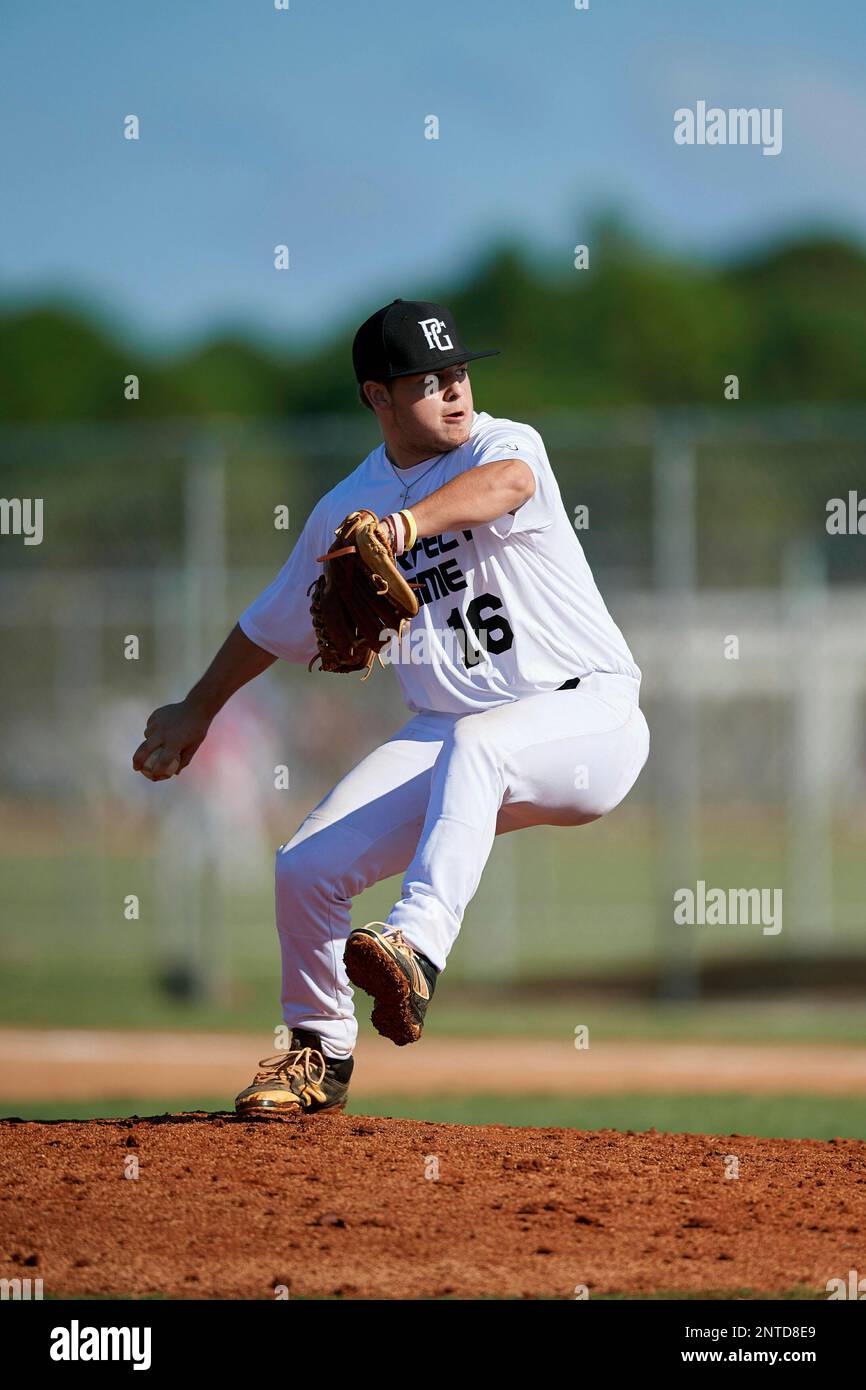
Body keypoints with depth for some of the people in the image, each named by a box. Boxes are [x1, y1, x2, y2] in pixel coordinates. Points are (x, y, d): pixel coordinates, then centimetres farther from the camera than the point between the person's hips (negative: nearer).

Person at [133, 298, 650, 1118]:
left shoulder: (503, 443, -9)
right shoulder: (344, 512, 6)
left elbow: (505, 483, -36)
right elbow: (275, 625, 23)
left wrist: (410, 523, -54)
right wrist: (198, 710, 33)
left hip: (589, 717, -5)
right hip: (446, 735, 5)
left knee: (476, 744, -39)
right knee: (306, 868, -8)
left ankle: (418, 946, -53)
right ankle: (322, 1057, 16)